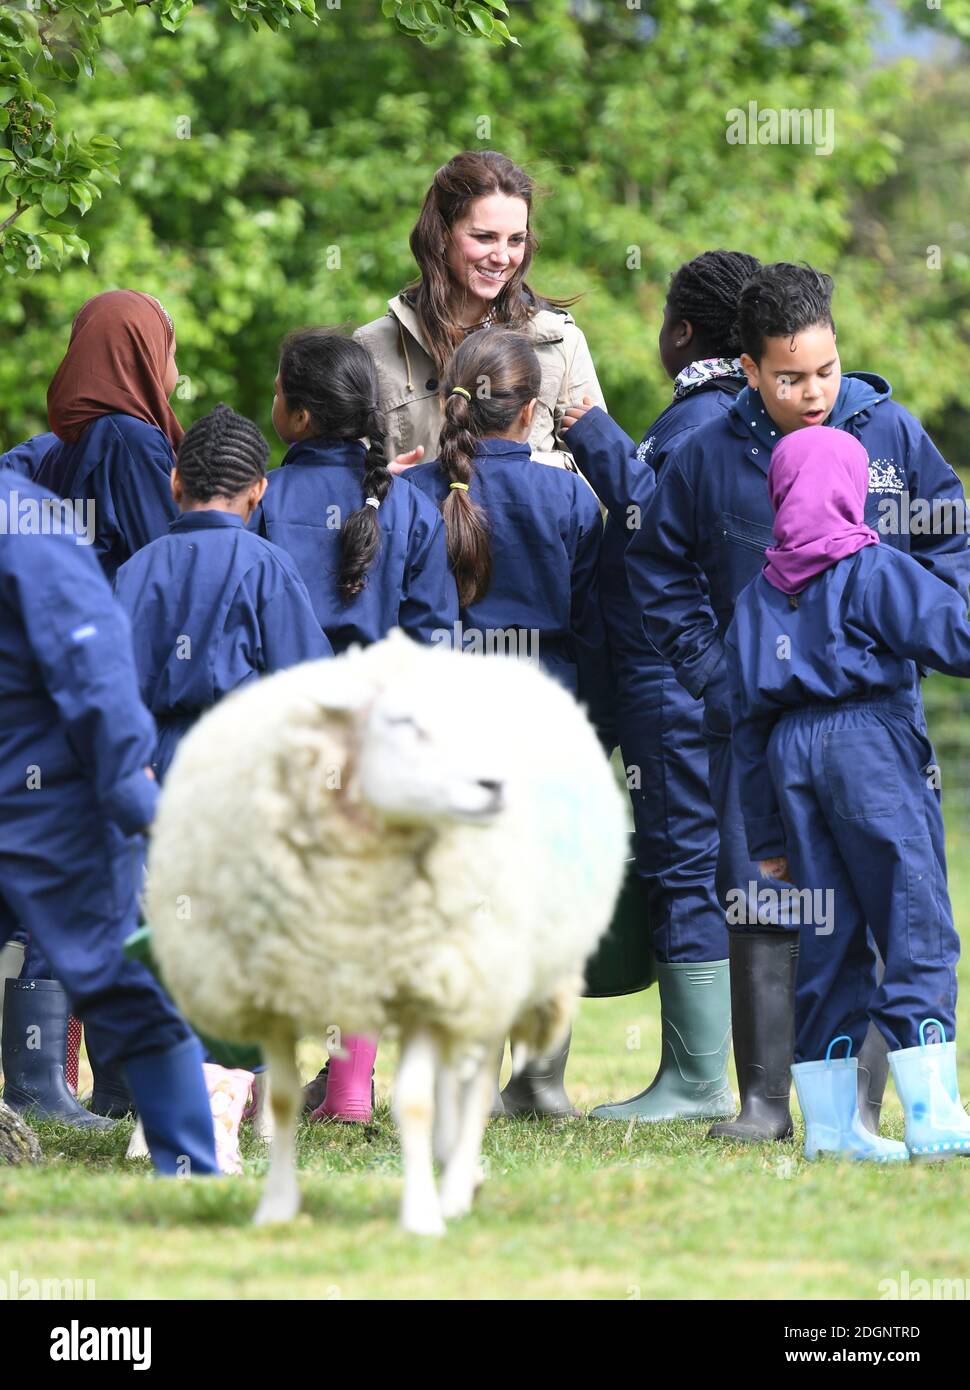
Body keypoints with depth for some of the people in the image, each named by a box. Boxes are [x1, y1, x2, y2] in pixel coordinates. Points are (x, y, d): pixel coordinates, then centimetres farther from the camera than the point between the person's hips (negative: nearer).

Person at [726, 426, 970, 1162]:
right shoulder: (872, 569, -3)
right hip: (871, 741, -6)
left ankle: (831, 1121, 8)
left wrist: (767, 835, 20)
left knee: (828, 941, 10)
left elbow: (748, 721, 17)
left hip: (793, 750, 6)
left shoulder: (756, 596, 15)